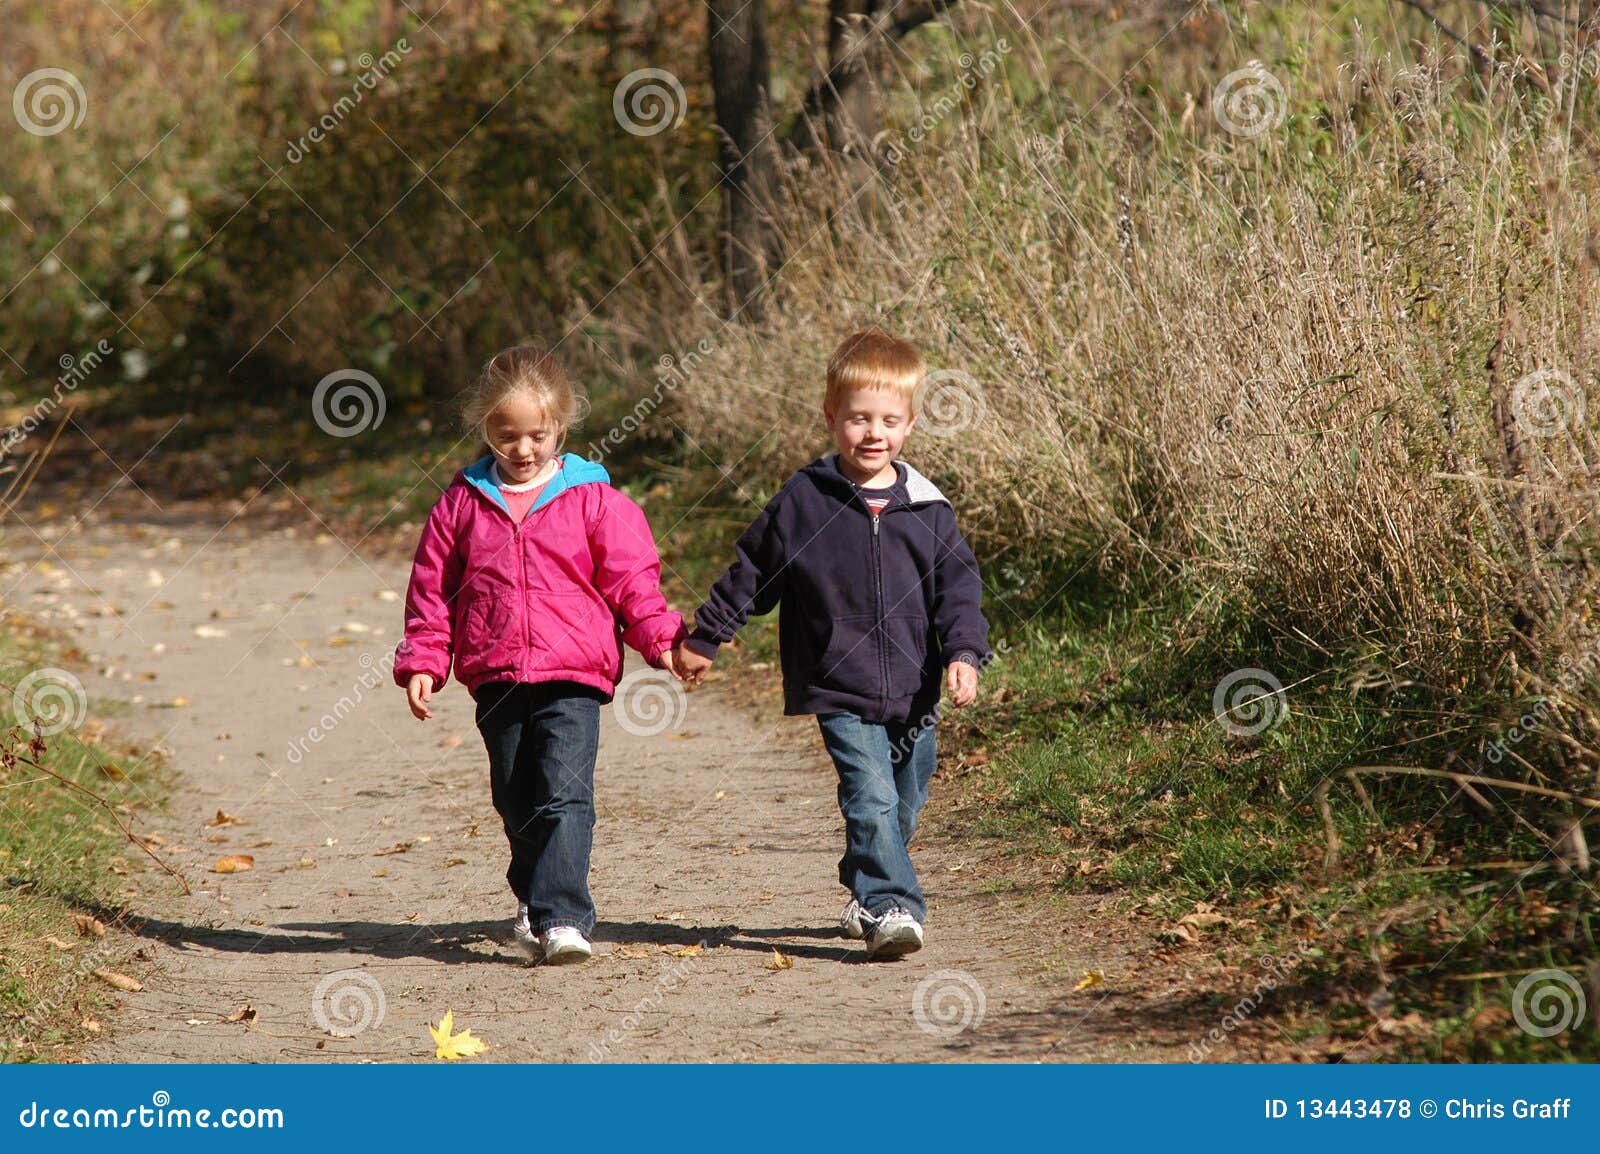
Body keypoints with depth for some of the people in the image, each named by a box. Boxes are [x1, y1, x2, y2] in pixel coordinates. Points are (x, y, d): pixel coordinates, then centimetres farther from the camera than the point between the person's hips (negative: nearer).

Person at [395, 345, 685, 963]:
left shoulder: (594, 500, 1)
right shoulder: (464, 502, 7)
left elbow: (631, 579, 3)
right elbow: (432, 586, 12)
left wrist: (661, 639, -10)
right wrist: (422, 660, 6)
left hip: (572, 678, -3)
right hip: (495, 679, 3)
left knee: (564, 796, -15)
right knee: (516, 803, 13)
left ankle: (562, 917, -20)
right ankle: (537, 900, 32)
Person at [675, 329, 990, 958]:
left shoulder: (926, 509, 3)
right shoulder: (802, 501, -2)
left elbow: (958, 587, 5)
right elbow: (749, 575, 8)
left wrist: (964, 653, -11)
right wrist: (702, 639, 14)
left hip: (913, 694, 3)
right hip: (839, 693, -3)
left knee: (901, 811, 13)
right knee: (872, 800, -18)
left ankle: (865, 896, 33)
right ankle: (890, 907, -21)